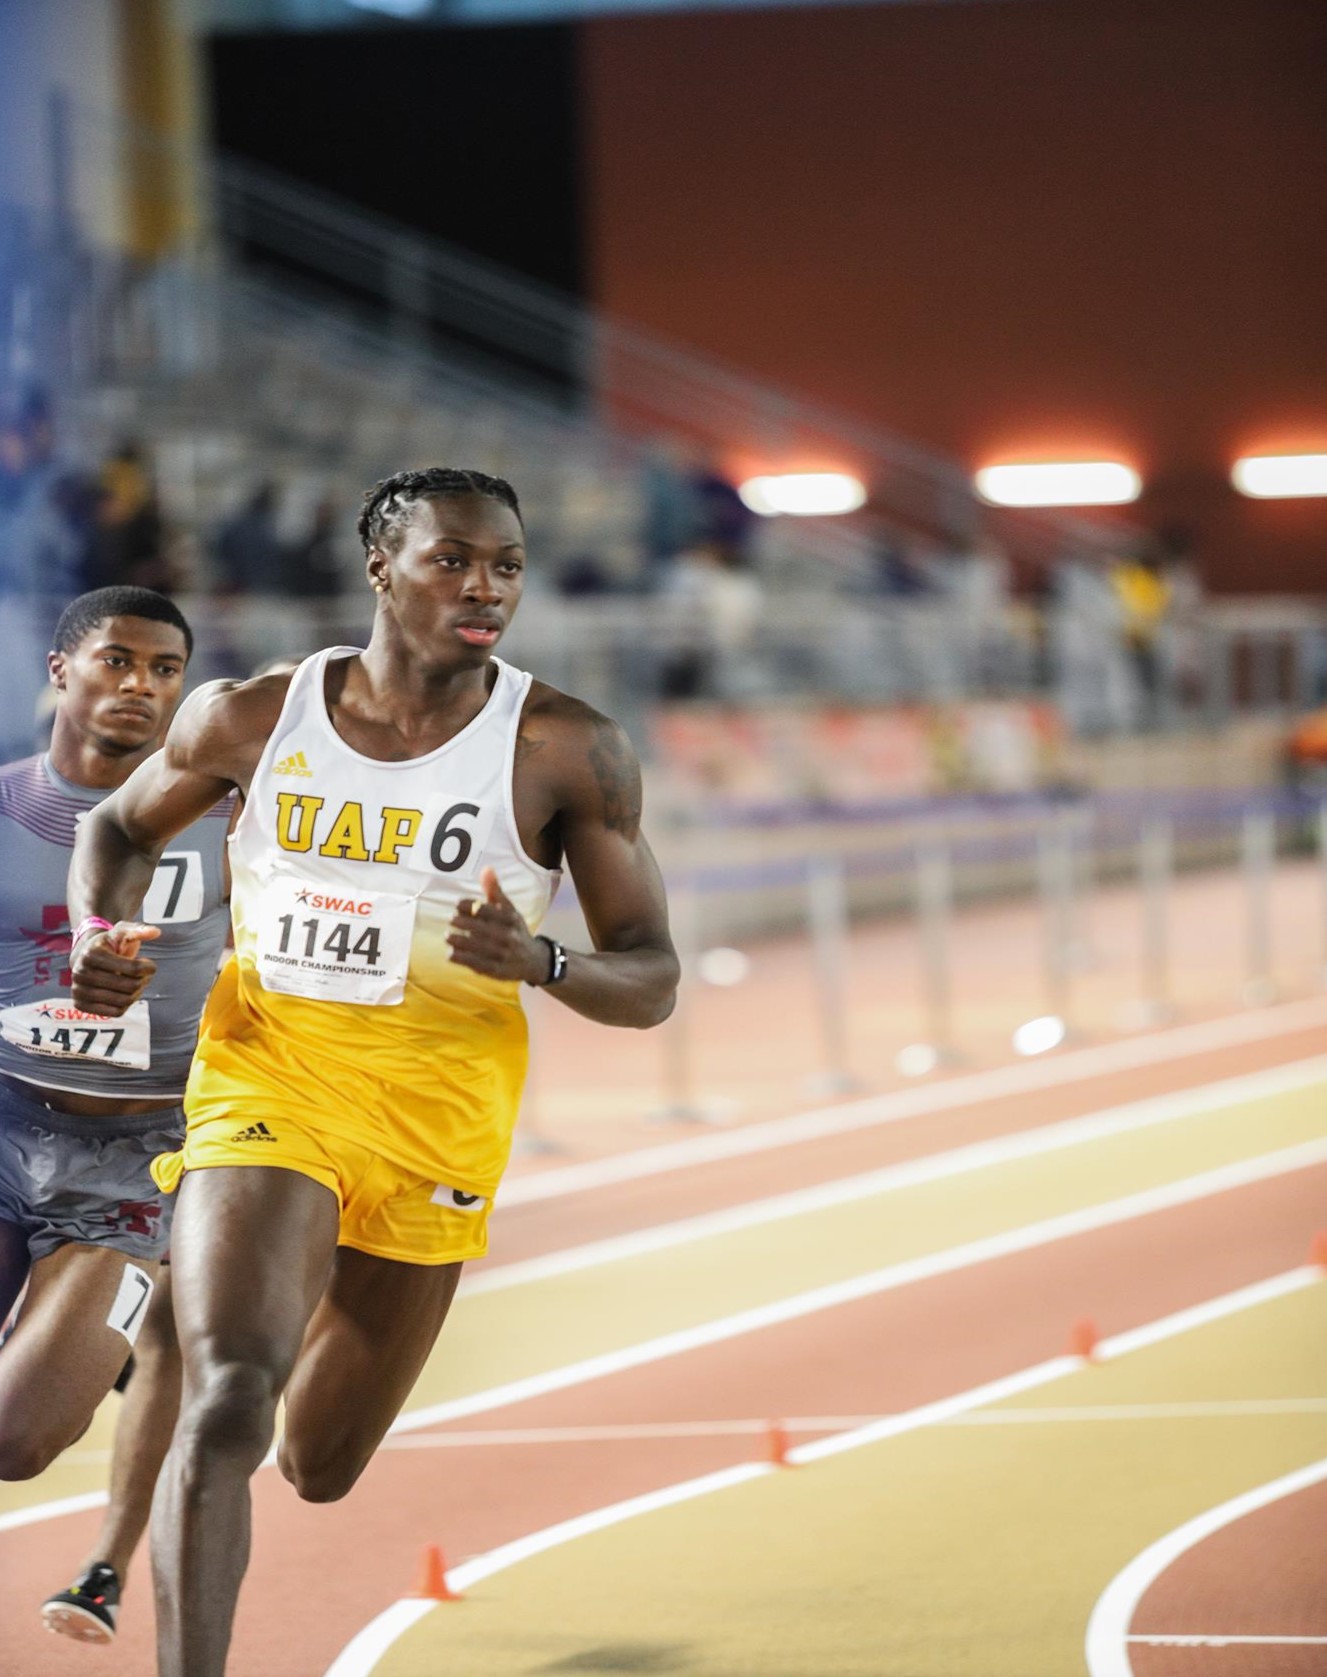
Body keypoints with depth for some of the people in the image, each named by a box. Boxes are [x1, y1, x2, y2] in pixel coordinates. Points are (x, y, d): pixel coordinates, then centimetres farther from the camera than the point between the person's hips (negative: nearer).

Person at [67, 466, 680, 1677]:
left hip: (436, 1115, 1)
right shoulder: (252, 717, -4)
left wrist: (540, 962, -26)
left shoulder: (569, 752, -7)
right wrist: (100, 933, -5)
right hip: (266, 1076, -1)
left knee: (321, 1467, 15)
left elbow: (652, 982, -4)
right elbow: (123, 825, 16)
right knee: (228, 1399, -25)